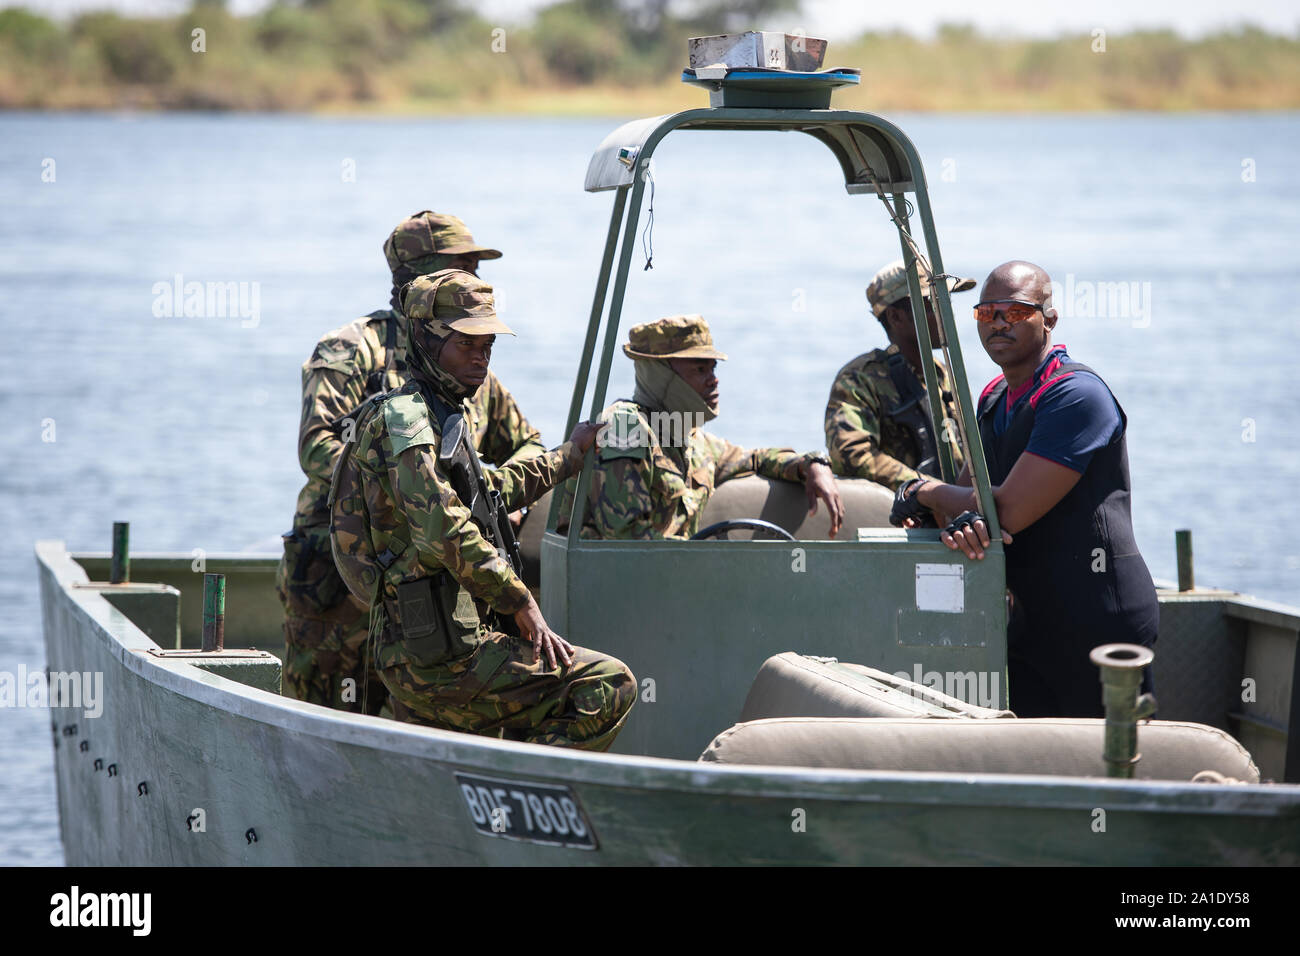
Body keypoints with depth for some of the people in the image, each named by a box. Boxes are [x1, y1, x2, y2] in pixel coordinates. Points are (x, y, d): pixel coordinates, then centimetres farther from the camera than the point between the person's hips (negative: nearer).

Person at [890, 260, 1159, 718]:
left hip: (1099, 621, -8)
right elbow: (968, 490, 12)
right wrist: (963, 520, -14)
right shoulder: (993, 398, 14)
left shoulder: (1076, 393, -17)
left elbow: (1011, 509, -21)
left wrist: (923, 494, -4)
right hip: (1031, 620, 8)